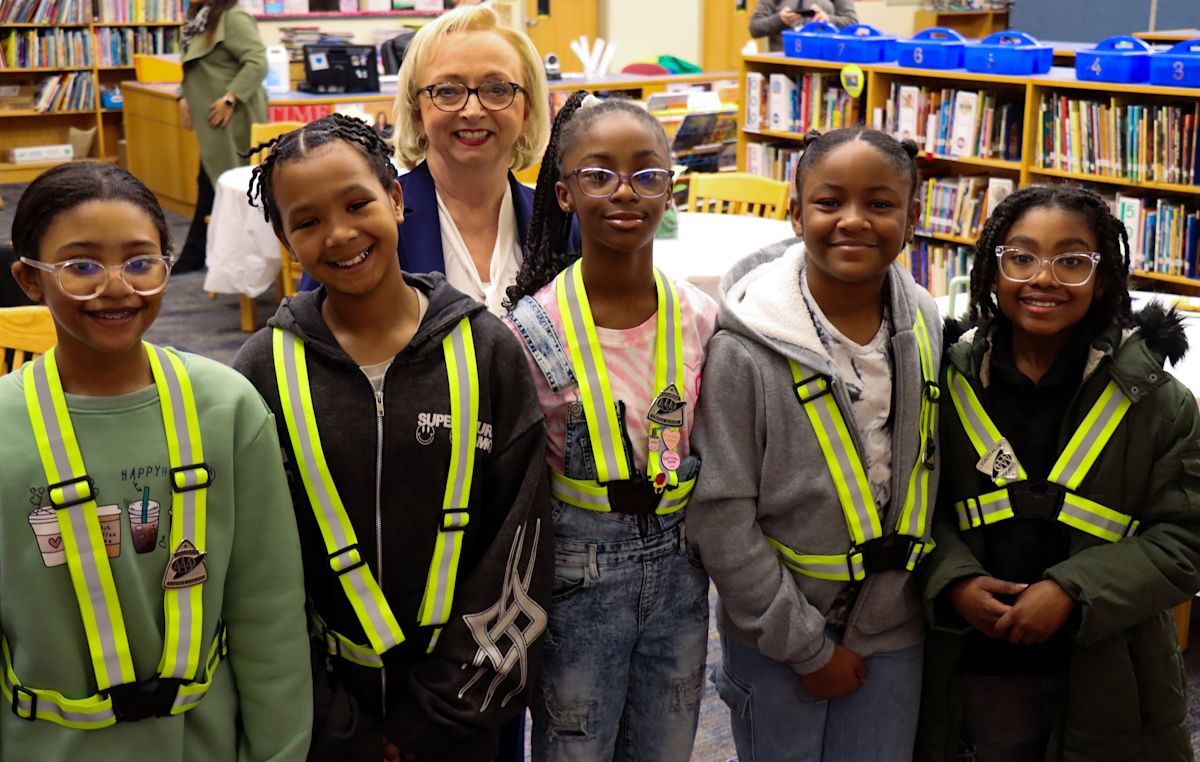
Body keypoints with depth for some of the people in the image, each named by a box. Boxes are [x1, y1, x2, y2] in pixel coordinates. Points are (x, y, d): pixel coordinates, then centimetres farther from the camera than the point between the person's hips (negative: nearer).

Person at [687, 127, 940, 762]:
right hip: (772, 639, -4)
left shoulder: (925, 327, -4)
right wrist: (807, 645, -11)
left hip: (894, 634, 4)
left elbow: (929, 471, 9)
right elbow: (720, 518, -16)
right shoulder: (744, 350, -19)